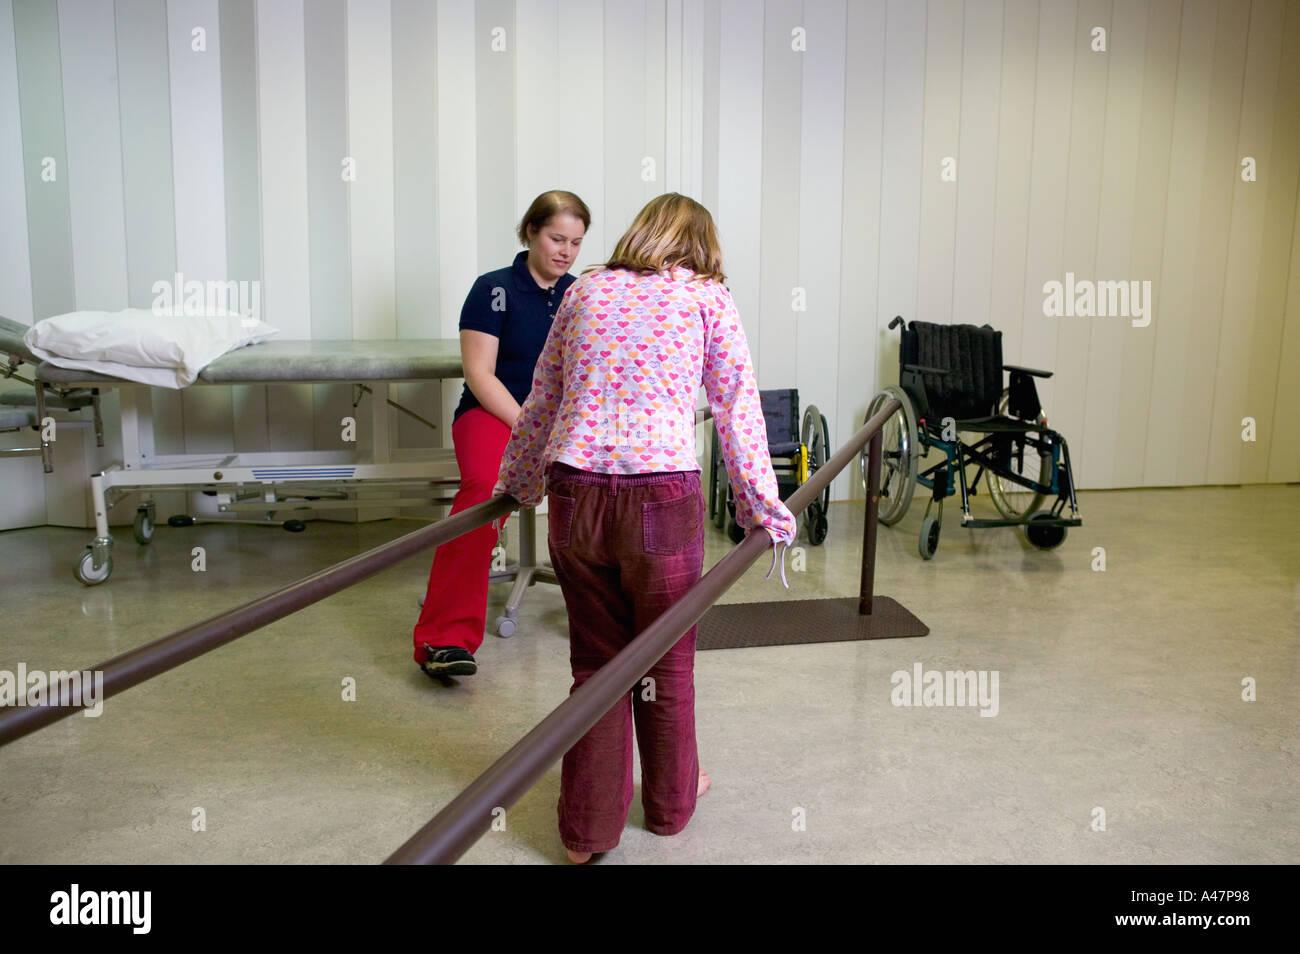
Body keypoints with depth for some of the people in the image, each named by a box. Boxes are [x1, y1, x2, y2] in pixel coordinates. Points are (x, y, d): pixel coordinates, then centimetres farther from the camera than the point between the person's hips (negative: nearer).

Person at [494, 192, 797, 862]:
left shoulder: (586, 290, 14)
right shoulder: (708, 297, 6)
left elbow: (541, 400, 19)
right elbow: (737, 410, 2)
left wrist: (516, 482, 32)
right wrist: (763, 509, 9)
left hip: (573, 498, 3)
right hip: (662, 498, -3)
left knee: (594, 662, 16)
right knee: (667, 661, 17)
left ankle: (587, 829, 26)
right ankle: (670, 803, 38)